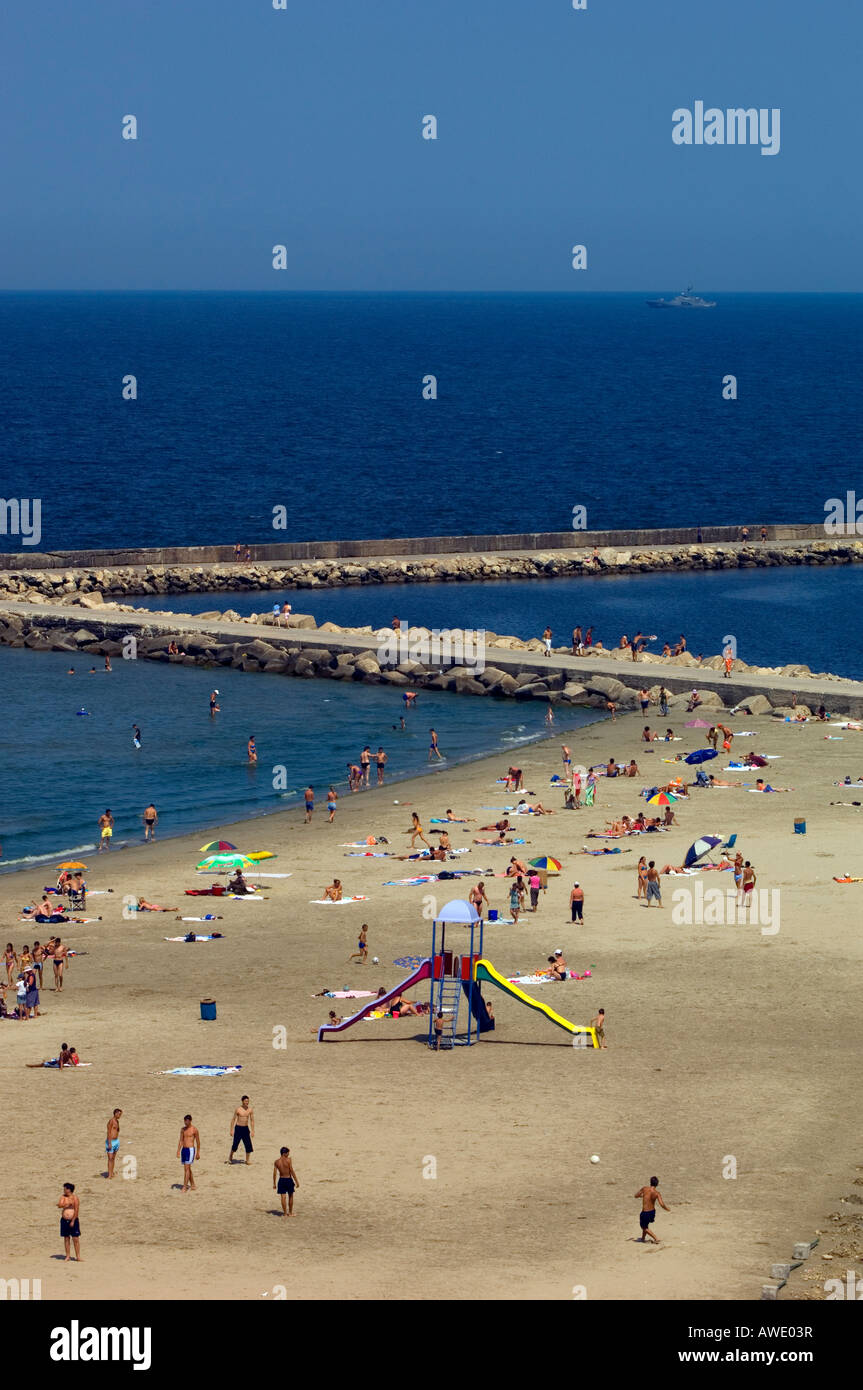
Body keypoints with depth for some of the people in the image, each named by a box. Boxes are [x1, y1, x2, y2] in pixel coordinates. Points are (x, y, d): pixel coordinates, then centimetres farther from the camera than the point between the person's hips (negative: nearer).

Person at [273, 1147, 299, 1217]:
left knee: (283, 1197, 5)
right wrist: (296, 1181, -7)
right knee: (290, 1196, 13)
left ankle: (285, 1213, 6)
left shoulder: (277, 1162, -2)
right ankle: (290, 1212, 20)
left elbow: (274, 1173, 0)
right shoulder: (288, 1160, -13)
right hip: (289, 1179, -3)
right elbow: (292, 1171, -13)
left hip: (281, 1180, 3)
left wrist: (274, 1184, 8)